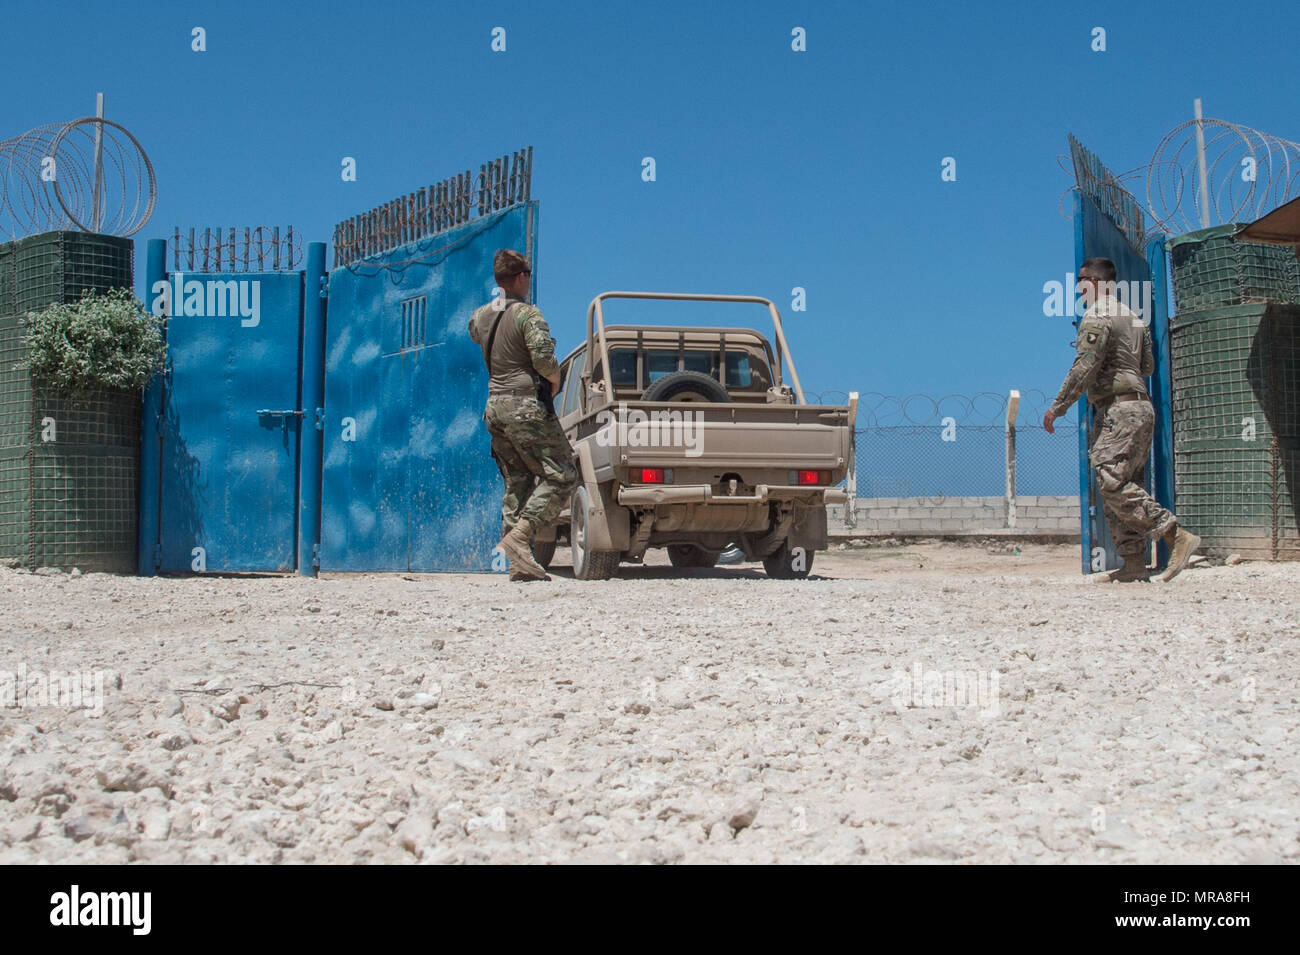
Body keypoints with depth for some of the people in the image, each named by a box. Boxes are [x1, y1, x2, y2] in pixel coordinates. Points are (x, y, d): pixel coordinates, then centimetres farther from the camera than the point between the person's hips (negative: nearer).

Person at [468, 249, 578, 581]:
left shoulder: (480, 317, 12)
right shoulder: (527, 314, -11)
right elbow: (544, 357, -23)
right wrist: (555, 382, -5)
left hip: (495, 406, 8)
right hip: (526, 407, -8)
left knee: (517, 484, 11)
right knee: (561, 475, -2)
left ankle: (519, 563, 7)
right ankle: (518, 537, -17)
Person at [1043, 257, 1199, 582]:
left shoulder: (1097, 318, -8)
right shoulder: (1133, 318, 21)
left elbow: (1085, 368, -17)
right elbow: (1148, 366, 24)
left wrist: (1058, 407, -13)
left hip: (1119, 409, -10)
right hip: (1141, 406, 10)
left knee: (1112, 483, -15)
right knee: (1117, 486, 8)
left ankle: (1177, 536, -20)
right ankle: (1134, 563, 3)